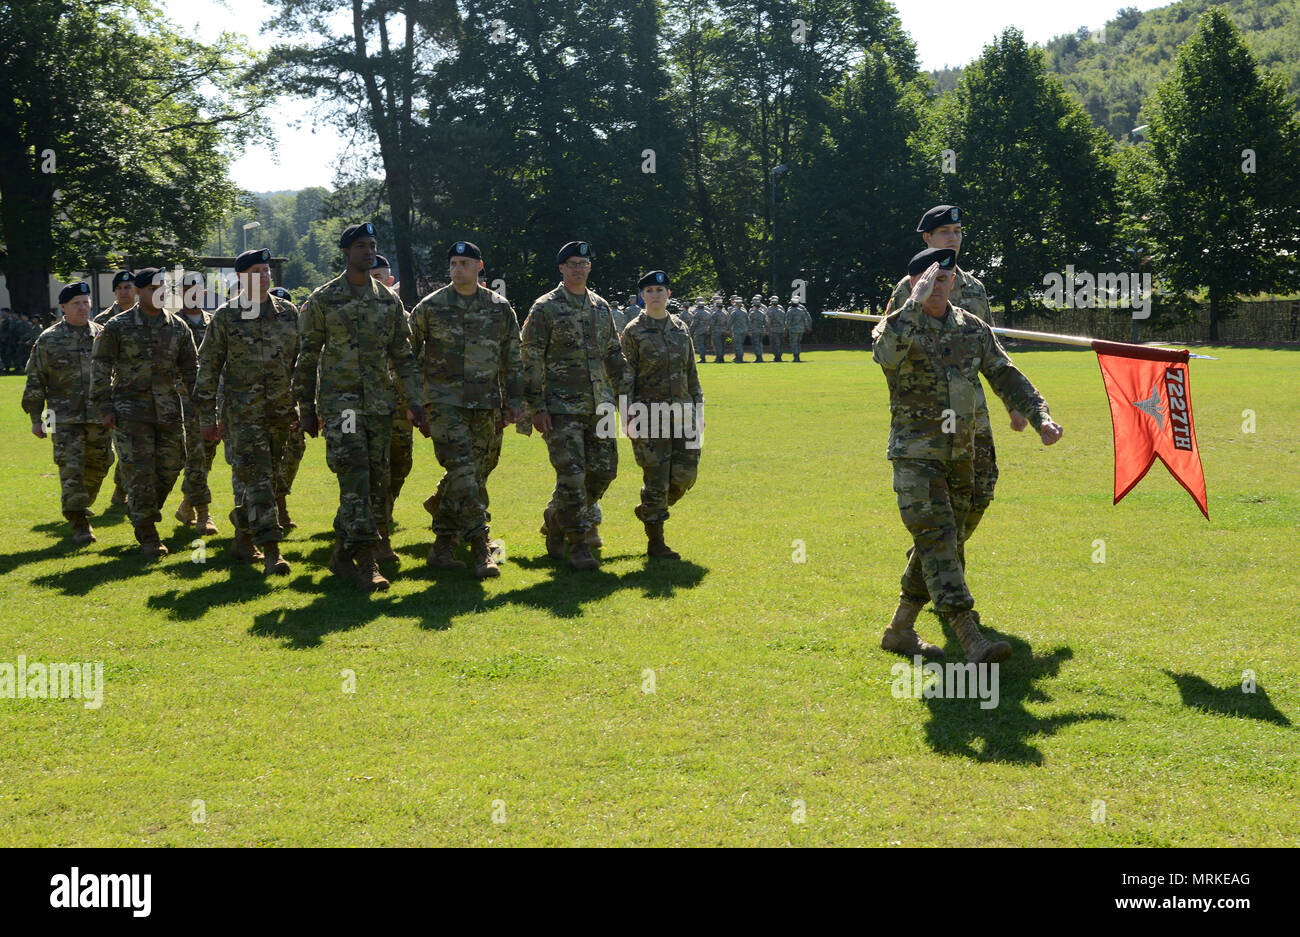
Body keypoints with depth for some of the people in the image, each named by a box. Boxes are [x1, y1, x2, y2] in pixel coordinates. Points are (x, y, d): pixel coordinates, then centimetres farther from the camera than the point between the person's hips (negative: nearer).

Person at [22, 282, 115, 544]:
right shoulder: (48, 340, 1)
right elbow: (35, 381, 5)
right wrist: (36, 419, 2)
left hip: (99, 416, 3)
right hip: (65, 418, -3)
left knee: (97, 467, 10)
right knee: (71, 470, -10)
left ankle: (81, 505, 35)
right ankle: (79, 524, -7)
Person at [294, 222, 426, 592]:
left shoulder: (389, 300, 12)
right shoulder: (322, 299, 2)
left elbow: (403, 356, 14)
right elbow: (307, 357, 5)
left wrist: (414, 402, 7)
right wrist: (306, 407, 3)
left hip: (380, 402, 4)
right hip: (339, 400, -4)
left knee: (377, 479, 4)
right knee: (354, 474, -15)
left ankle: (347, 554, 15)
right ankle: (364, 556, -14)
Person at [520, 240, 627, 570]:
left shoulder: (601, 306, 15)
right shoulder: (545, 308, -2)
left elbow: (614, 356, 21)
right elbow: (531, 361, -5)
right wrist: (536, 407, -11)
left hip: (600, 406, 6)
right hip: (562, 407, -6)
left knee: (603, 471, 6)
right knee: (571, 475, -10)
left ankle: (555, 520, 26)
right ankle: (578, 545, -1)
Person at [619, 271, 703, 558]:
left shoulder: (681, 328, 12)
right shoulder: (634, 331, -3)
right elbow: (626, 377, -5)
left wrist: (698, 410, 13)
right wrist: (629, 418, -11)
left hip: (681, 413, 5)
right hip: (649, 414, -5)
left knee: (686, 474, 0)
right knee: (656, 478, -4)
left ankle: (648, 510, 27)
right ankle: (655, 542, 6)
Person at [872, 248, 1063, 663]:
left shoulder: (973, 329, 9)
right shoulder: (898, 325, -6)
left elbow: (1007, 378, 14)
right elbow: (886, 353, -31)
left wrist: (1041, 417, 3)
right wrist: (916, 302, -32)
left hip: (960, 453, 6)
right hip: (915, 453, -6)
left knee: (942, 544, 10)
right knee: (937, 539, -16)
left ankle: (900, 630, 23)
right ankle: (971, 639, -23)